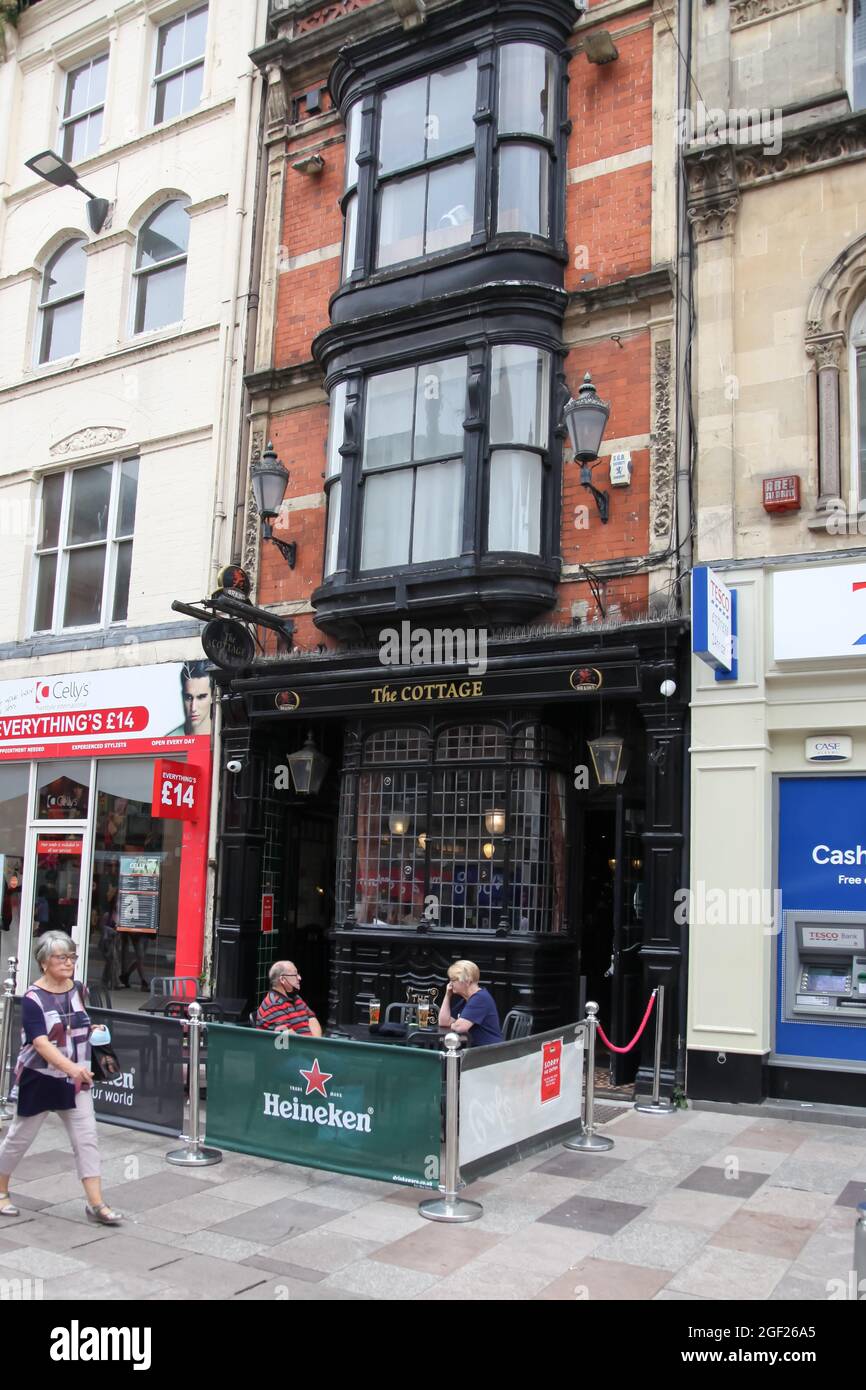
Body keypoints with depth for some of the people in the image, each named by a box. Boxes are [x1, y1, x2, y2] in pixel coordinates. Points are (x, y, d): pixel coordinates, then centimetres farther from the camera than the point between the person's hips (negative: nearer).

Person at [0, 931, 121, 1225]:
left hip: (75, 1079, 5)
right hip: (39, 1079, -4)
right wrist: (70, 1067, -42)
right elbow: (41, 1043, -29)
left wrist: (93, 1030, 1)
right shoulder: (33, 998, -18)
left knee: (87, 1139, -2)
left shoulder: (78, 989, 1)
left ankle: (95, 1204, 2)